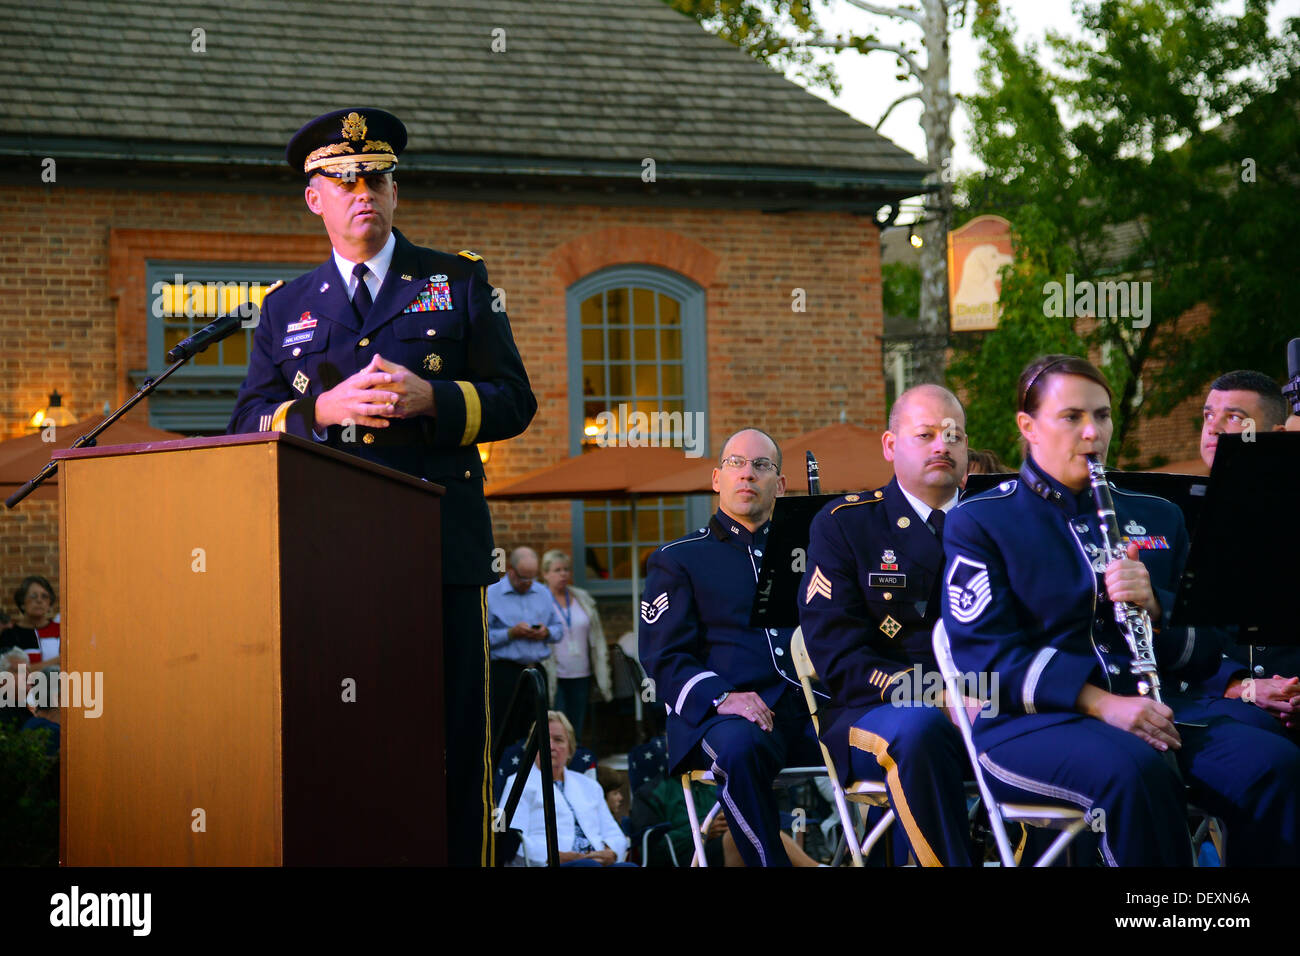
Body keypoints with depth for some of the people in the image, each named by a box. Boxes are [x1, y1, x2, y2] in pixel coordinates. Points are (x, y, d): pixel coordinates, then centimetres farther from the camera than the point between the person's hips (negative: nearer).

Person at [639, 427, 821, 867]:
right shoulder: (677, 560, 15)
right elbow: (664, 660, 4)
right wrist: (720, 697, -15)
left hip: (811, 710, 3)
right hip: (724, 715, -3)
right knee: (738, 747, -39)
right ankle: (771, 860, -28)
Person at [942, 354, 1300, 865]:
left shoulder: (1157, 516, 20)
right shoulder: (979, 522, 7)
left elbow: (1203, 653, 16)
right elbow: (984, 652, -6)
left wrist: (1155, 606, -7)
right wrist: (1100, 702, -19)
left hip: (1152, 705, 4)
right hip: (1033, 719, -4)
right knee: (1136, 771, -38)